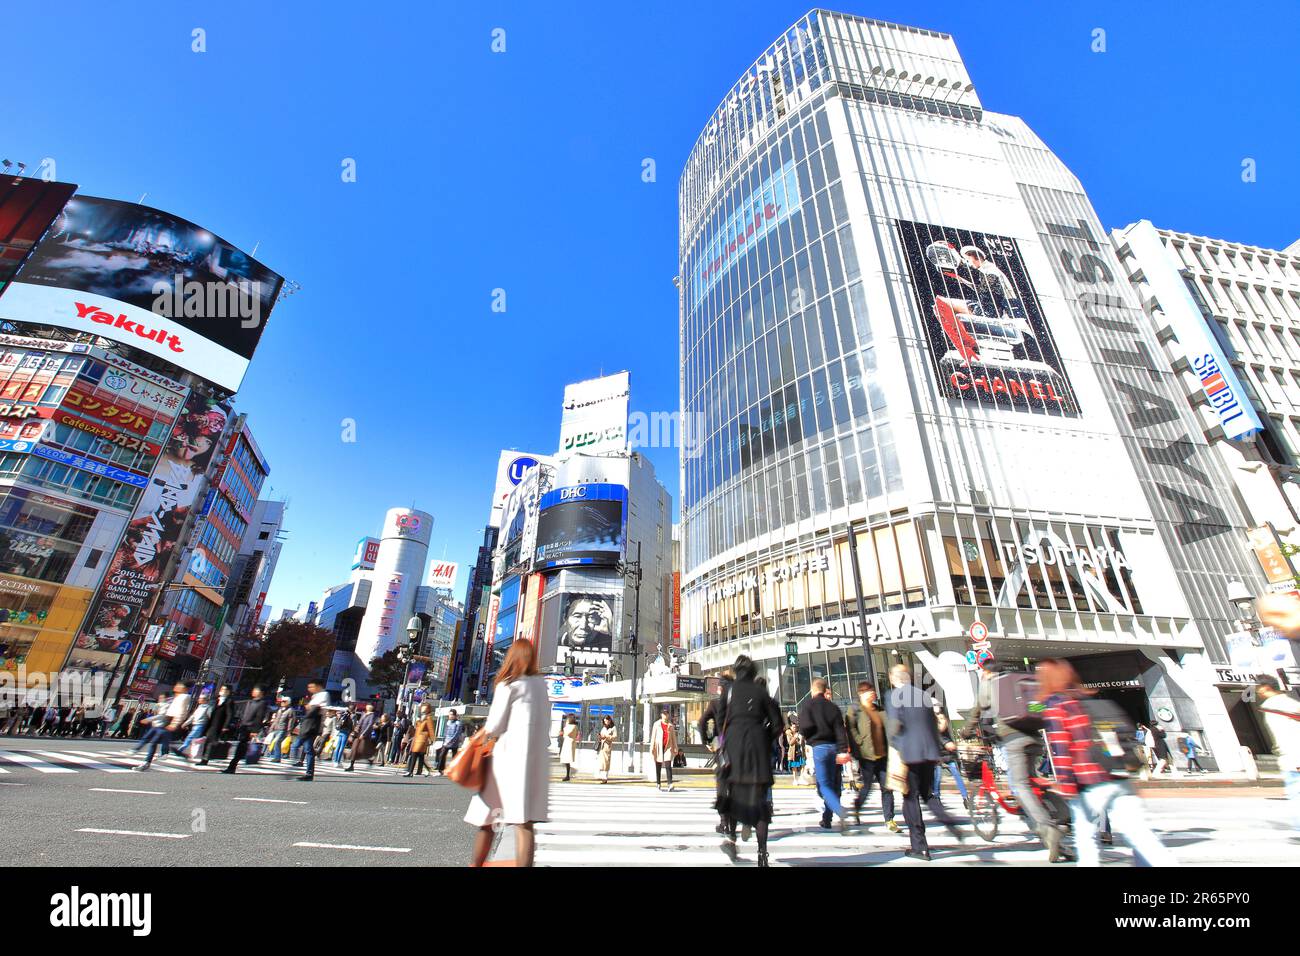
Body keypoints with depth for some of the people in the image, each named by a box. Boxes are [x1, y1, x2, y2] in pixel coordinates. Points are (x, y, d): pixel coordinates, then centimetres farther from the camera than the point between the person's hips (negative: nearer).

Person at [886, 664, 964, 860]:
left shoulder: (894, 695, -6)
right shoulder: (923, 694, 11)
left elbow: (894, 724, -14)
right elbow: (934, 724, 13)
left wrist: (894, 747, -1)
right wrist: (938, 751, 20)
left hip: (909, 753, -6)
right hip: (929, 751, 6)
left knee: (911, 797, 5)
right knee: (928, 793, 20)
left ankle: (920, 847, 7)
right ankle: (951, 825, -1)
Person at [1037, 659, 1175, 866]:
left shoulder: (1054, 705, -3)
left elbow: (1060, 746, -13)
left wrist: (1065, 785, -11)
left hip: (1091, 786, -5)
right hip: (1121, 780, 5)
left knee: (1085, 836, 12)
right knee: (1141, 837, 1)